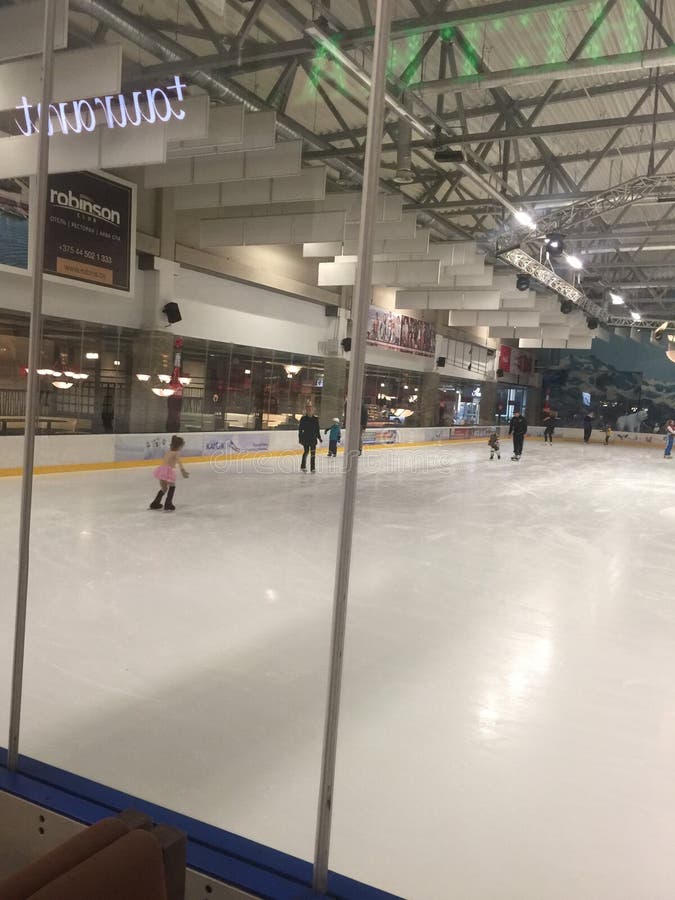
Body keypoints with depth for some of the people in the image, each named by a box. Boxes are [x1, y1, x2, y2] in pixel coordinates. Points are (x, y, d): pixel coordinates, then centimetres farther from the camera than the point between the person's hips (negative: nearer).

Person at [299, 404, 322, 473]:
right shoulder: (303, 419, -2)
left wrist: (319, 437, 11)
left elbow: (317, 429, 13)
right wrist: (300, 438, -7)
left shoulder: (315, 419, 6)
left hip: (313, 439, 2)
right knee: (306, 452, 2)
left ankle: (313, 468, 0)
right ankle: (303, 466, 19)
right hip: (305, 439, -2)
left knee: (313, 453, -3)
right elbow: (300, 429, -2)